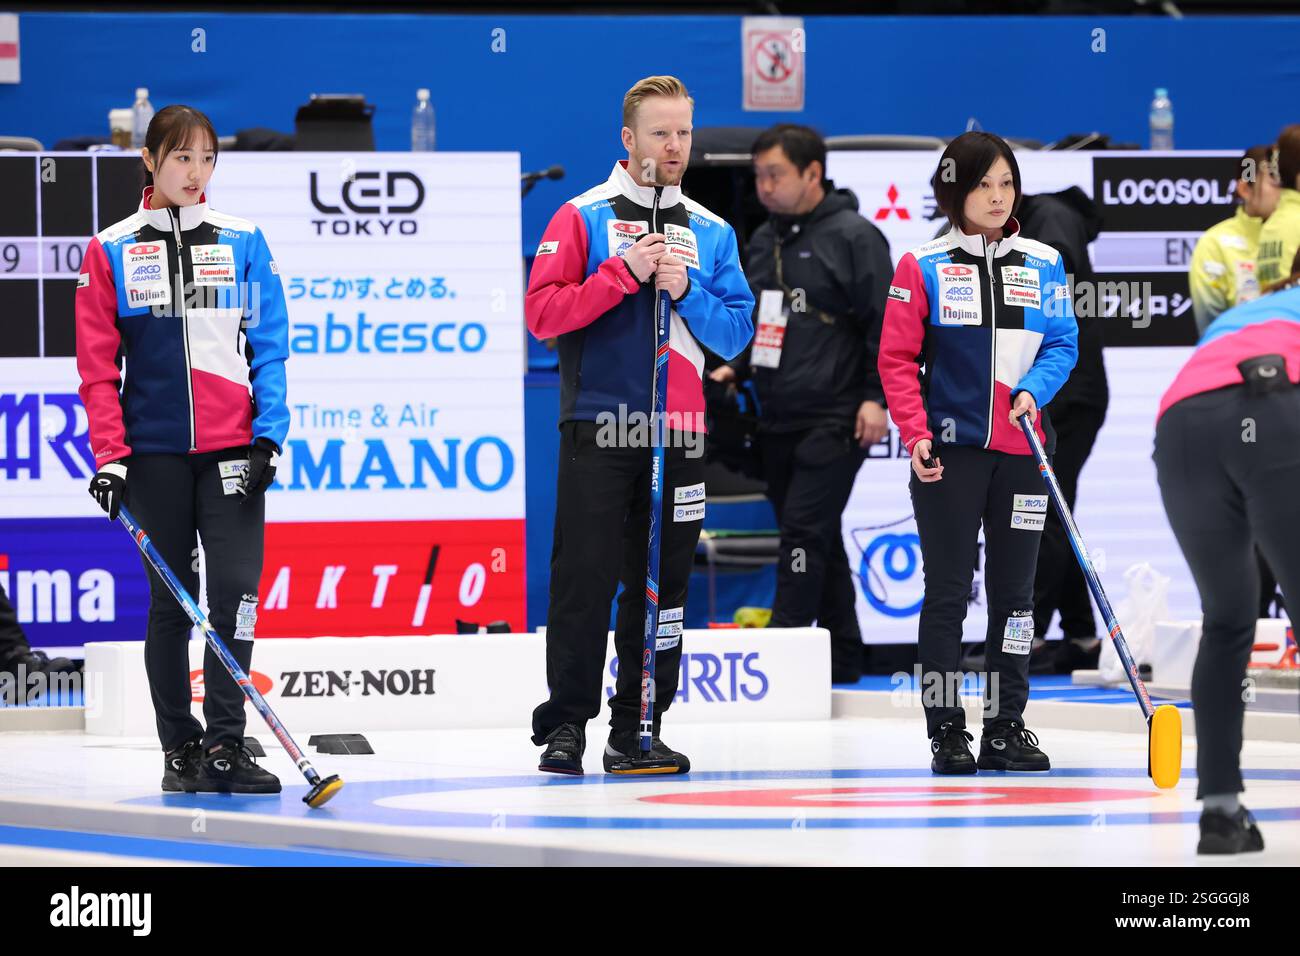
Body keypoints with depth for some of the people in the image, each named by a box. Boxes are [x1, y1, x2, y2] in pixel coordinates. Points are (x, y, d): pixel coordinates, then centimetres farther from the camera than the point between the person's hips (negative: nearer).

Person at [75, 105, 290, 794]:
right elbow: (98, 365, 2)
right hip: (155, 449, 0)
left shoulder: (243, 242, 6)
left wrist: (268, 435, -7)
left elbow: (269, 348, 5)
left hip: (232, 451, 0)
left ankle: (226, 744, -9)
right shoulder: (111, 251, 4)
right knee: (171, 601, 5)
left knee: (234, 592, -11)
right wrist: (109, 454, -7)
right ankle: (180, 749, 12)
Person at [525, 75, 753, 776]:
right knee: (584, 582, -5)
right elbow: (542, 312, -8)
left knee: (661, 583, 5)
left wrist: (686, 291, -9)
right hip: (597, 431, -4)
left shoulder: (712, 233, 12)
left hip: (677, 434, 4)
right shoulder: (583, 218, 1)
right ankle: (565, 724, 0)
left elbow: (735, 333, 8)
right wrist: (623, 275, -16)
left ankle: (637, 729, 10)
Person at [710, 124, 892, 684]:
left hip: (835, 420, -8)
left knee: (803, 530, -14)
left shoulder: (853, 237, -8)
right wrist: (735, 368, 11)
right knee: (817, 539, 11)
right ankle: (842, 657, 18)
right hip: (778, 419, 8)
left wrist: (876, 396, -17)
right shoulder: (763, 241, 15)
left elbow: (884, 322, -11)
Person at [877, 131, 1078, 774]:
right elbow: (898, 359, -3)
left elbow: (1063, 343, 6)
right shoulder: (922, 267, -2)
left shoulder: (1044, 264, 7)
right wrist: (915, 434, -14)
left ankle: (1006, 727, 12)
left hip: (1021, 449, 3)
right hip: (949, 450, -3)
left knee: (1014, 589, 6)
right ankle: (946, 729, 4)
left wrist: (1034, 389, -14)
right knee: (948, 590, -1)